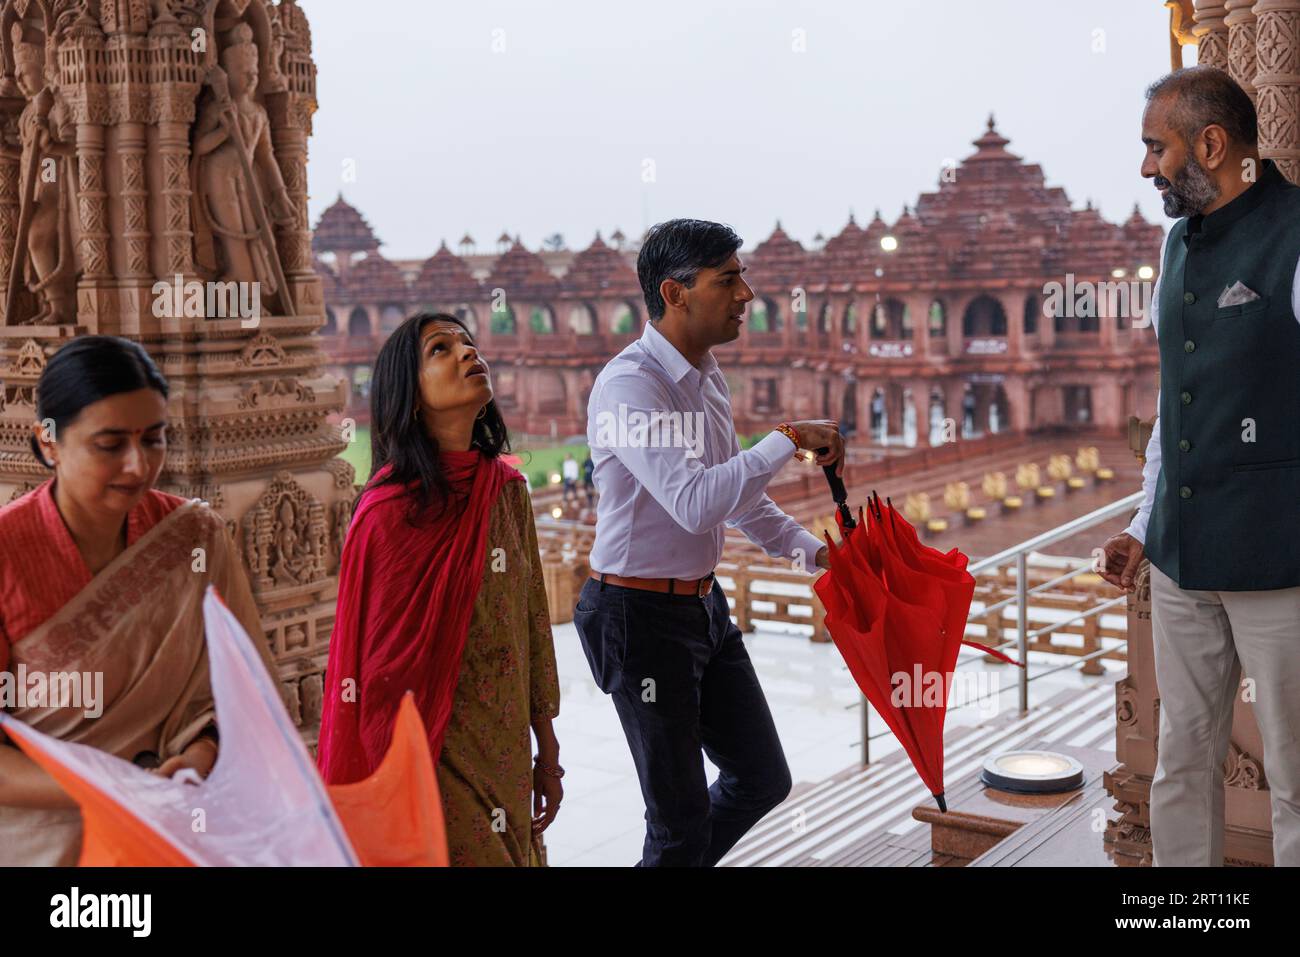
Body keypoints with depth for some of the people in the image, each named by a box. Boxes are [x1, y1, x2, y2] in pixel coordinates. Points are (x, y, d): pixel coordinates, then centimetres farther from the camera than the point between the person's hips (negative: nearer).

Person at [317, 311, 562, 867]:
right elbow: (374, 672, -12)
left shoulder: (507, 491, 2)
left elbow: (533, 623, 8)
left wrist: (547, 750, 11)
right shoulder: (388, 512, -16)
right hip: (431, 759, -6)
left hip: (504, 756, 6)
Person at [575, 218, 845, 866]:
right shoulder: (630, 385, -21)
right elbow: (695, 503, -34)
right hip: (641, 616, -9)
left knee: (762, 778, 17)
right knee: (681, 817, 2)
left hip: (704, 605, 9)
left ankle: (678, 858, 37)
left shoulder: (708, 376, 9)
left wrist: (810, 551, 12)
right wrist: (789, 440, -27)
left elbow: (736, 491, 21)